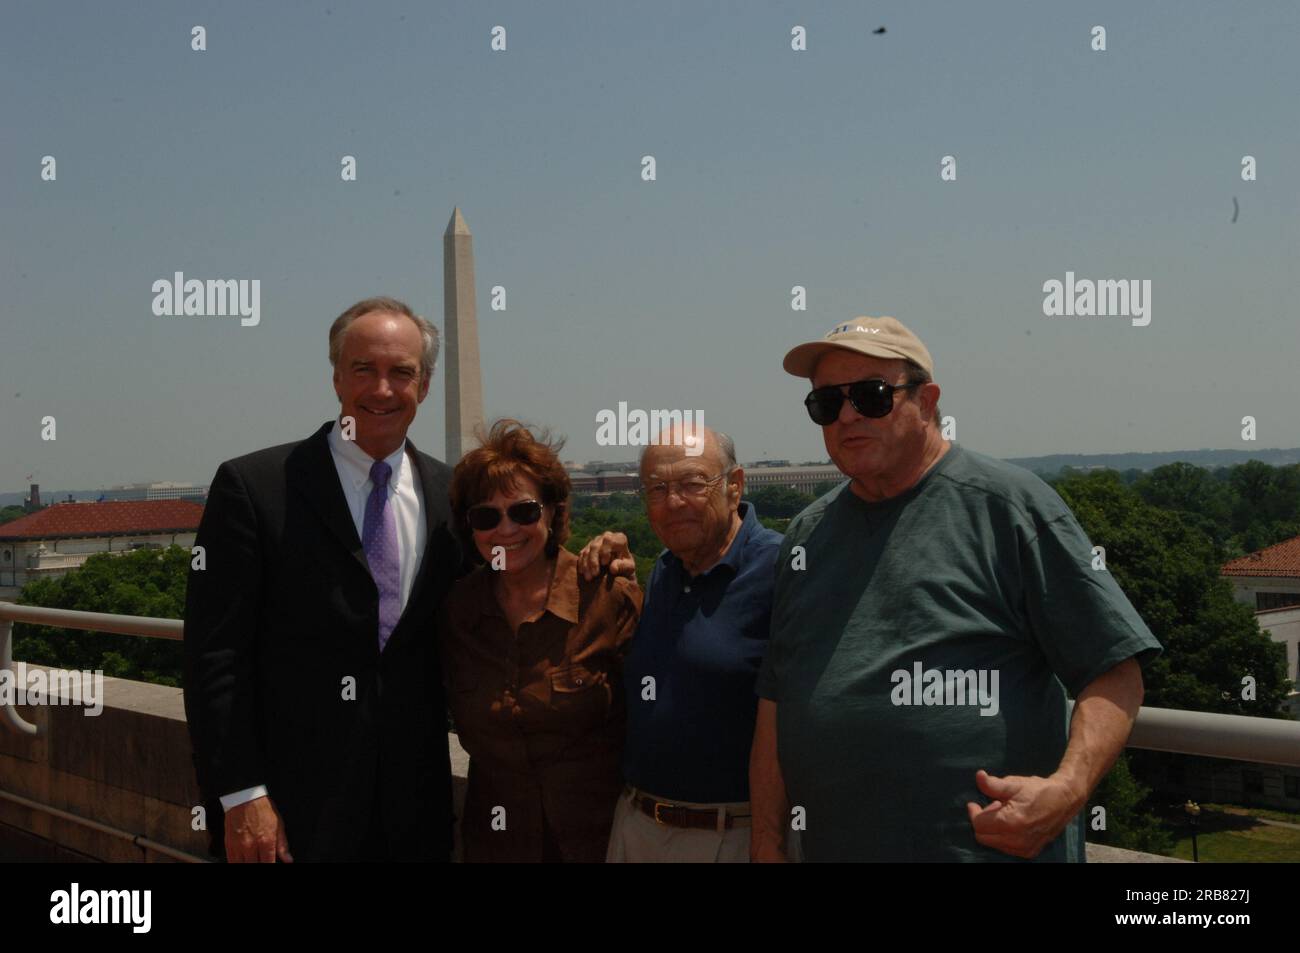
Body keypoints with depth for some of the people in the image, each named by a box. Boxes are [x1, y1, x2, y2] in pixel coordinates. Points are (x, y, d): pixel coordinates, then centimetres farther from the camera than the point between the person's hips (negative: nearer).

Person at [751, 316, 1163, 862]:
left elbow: (1114, 672, -8)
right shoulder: (807, 534, 11)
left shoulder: (1007, 505, -6)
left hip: (995, 845, -5)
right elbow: (776, 701, 13)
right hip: (831, 846, 5)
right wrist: (766, 844, 8)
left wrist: (1067, 790, -23)